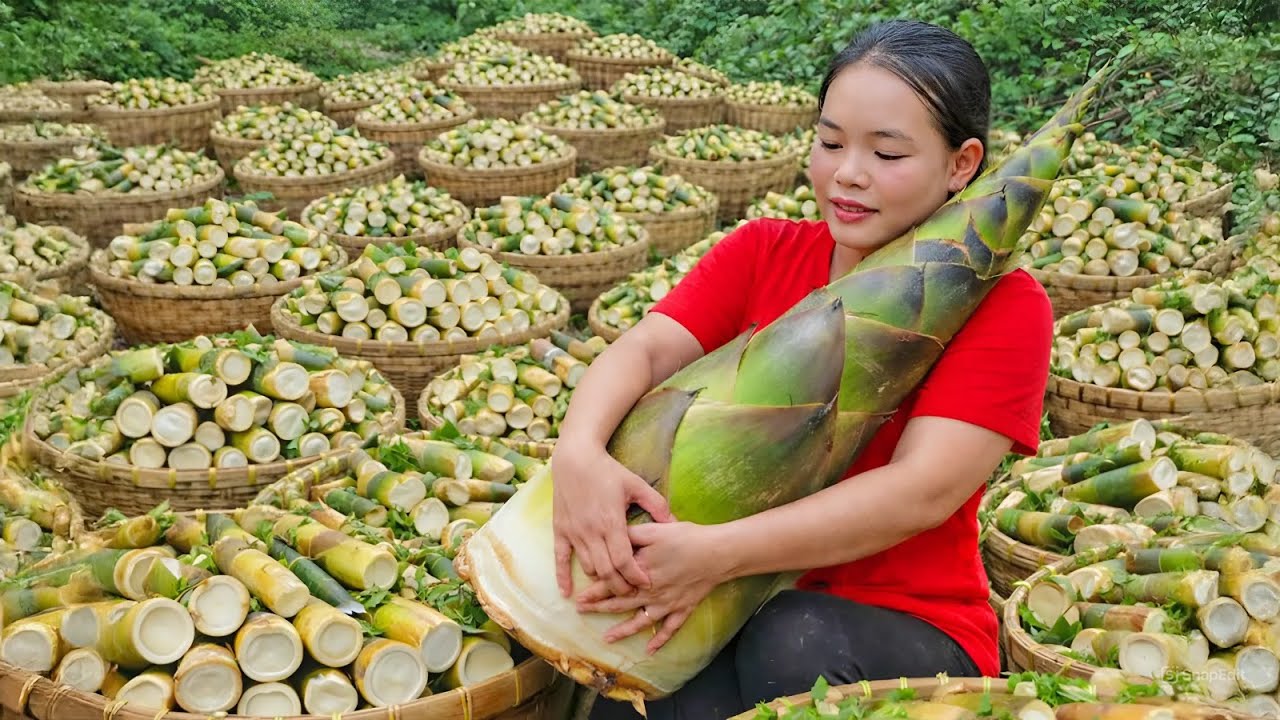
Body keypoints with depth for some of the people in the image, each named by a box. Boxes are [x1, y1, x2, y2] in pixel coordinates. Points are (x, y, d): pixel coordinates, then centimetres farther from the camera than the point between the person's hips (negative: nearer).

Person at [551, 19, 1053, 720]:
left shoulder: (1002, 302, -7)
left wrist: (719, 553, -30)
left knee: (794, 641, -36)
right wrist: (580, 452, -32)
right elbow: (644, 348, -8)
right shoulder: (761, 253, 6)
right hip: (740, 608, 1)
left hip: (912, 627, -1)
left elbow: (922, 491, -19)